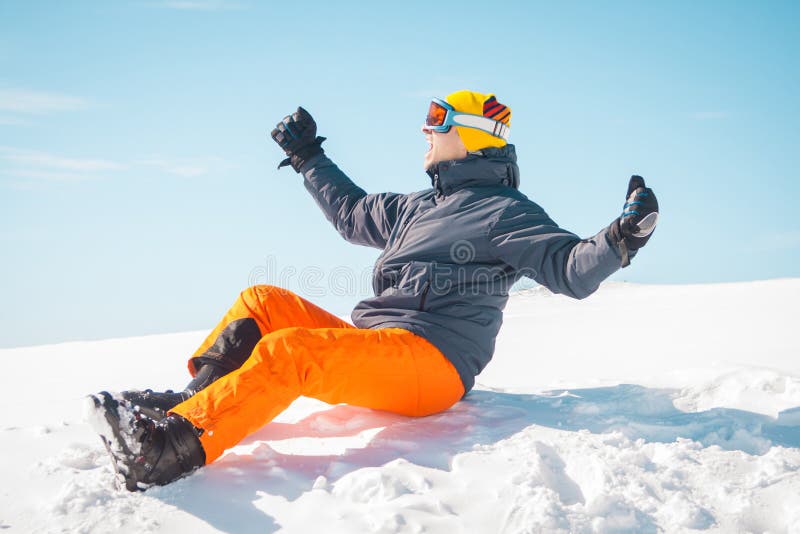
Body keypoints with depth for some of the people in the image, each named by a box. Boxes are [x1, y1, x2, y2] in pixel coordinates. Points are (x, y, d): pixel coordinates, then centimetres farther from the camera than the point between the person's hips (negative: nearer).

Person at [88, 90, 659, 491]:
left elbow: (570, 268, -10)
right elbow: (351, 211, 41)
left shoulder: (504, 211, 0)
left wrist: (618, 241, -30)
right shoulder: (415, 208, 25)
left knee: (288, 352, -29)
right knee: (263, 302, 2)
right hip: (367, 344, 9)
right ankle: (189, 399, -14)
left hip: (433, 362, -9)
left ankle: (171, 448, -38)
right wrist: (309, 160, 49)